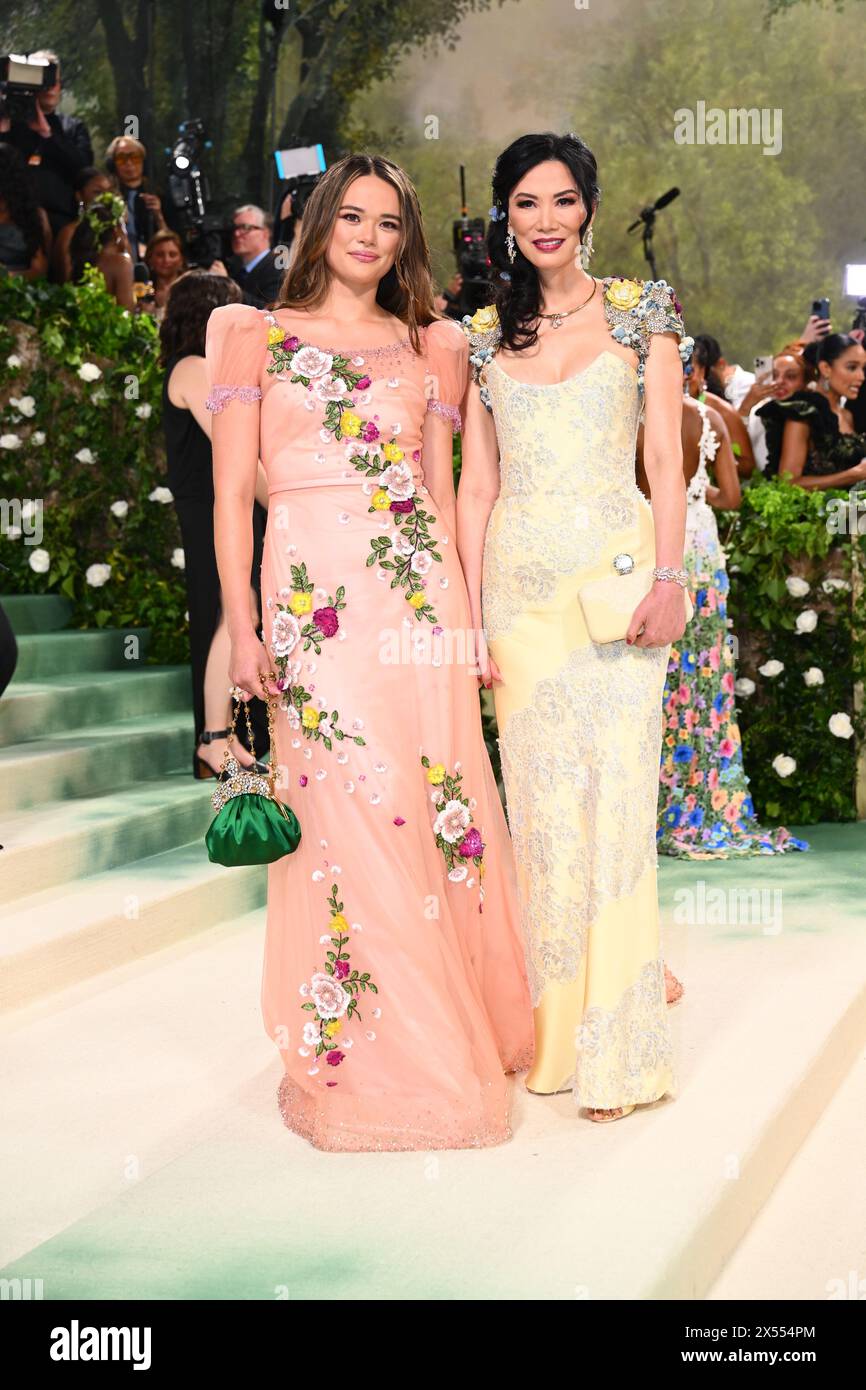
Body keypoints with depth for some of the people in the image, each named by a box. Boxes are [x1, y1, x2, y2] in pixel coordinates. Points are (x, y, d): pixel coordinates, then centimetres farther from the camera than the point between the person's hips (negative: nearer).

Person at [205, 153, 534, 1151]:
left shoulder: (430, 347, 16)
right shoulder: (259, 335, 8)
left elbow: (442, 488, 16)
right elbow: (233, 491, 3)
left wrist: (471, 613, 9)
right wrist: (242, 628, -6)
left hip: (422, 591, 3)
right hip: (317, 593, -3)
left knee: (438, 798, 1)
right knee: (351, 811, -5)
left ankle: (453, 1030, 18)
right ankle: (366, 1055, 9)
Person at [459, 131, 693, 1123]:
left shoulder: (641, 309, 5)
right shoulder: (484, 333, 11)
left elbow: (666, 456, 0)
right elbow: (476, 485, 8)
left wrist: (668, 577, -11)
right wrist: (470, 614, 2)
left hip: (614, 568, -2)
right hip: (517, 581, 2)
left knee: (618, 799, -5)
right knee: (542, 806, 5)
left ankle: (618, 1044, 5)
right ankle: (555, 1029, 19)